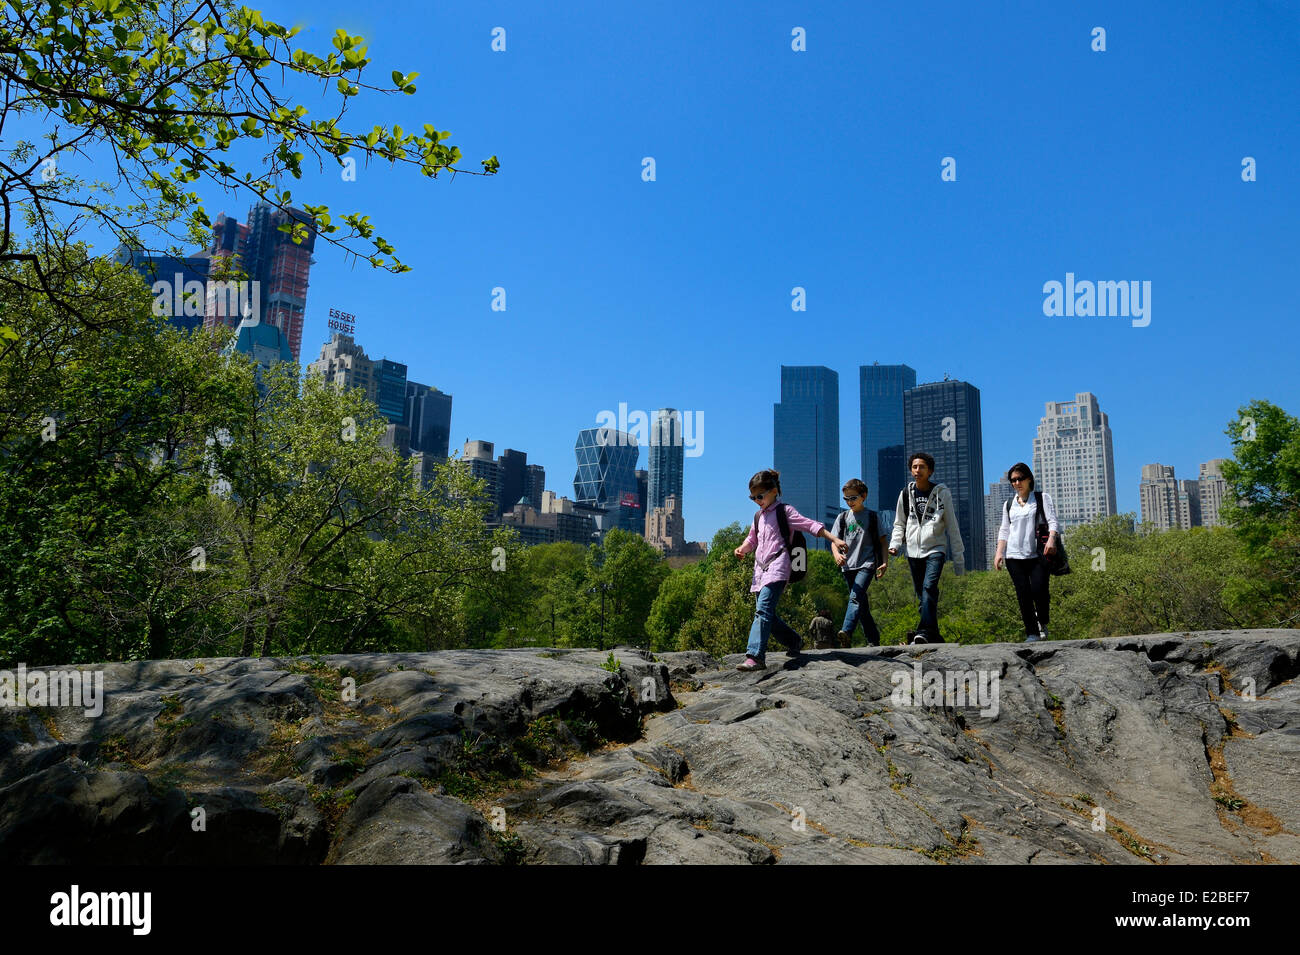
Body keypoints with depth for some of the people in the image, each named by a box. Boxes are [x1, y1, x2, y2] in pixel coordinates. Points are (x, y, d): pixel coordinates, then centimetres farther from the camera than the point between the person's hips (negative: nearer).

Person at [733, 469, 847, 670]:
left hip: (777, 567, -8)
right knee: (767, 614, 10)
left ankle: (755, 656, -29)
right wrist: (742, 549, 12)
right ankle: (795, 642, 31)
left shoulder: (784, 511, 1)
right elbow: (752, 539, 34)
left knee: (763, 610, -22)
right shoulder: (759, 516, 22)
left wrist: (834, 539, -16)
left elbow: (810, 525, -6)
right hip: (761, 569, 8)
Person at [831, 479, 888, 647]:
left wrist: (884, 562, -2)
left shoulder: (872, 517, 6)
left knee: (855, 597, -23)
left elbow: (882, 540, 8)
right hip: (849, 565, 4)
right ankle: (873, 639, 15)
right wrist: (837, 554, -10)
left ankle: (846, 633, -38)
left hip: (867, 564, -4)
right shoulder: (843, 517, 13)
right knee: (862, 603, 8)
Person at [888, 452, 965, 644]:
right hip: (913, 551, 4)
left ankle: (924, 632, -32)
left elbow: (952, 527, 4)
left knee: (929, 587, -24)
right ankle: (935, 636, 14)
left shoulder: (942, 493, 2)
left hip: (935, 549, -4)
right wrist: (895, 543, -4)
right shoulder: (906, 494, 9)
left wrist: (958, 558, 2)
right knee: (923, 596, 5)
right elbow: (899, 524, 17)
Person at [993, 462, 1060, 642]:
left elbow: (1053, 522, -1)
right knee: (1023, 594, -3)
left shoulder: (1042, 498, 9)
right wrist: (999, 553, 8)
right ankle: (1031, 633, 2)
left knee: (1039, 590, -14)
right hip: (1014, 555, 3)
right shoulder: (1008, 504, 18)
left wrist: (1051, 540, -20)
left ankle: (1042, 623, 13)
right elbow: (1004, 531, 19)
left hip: (1038, 554, -3)